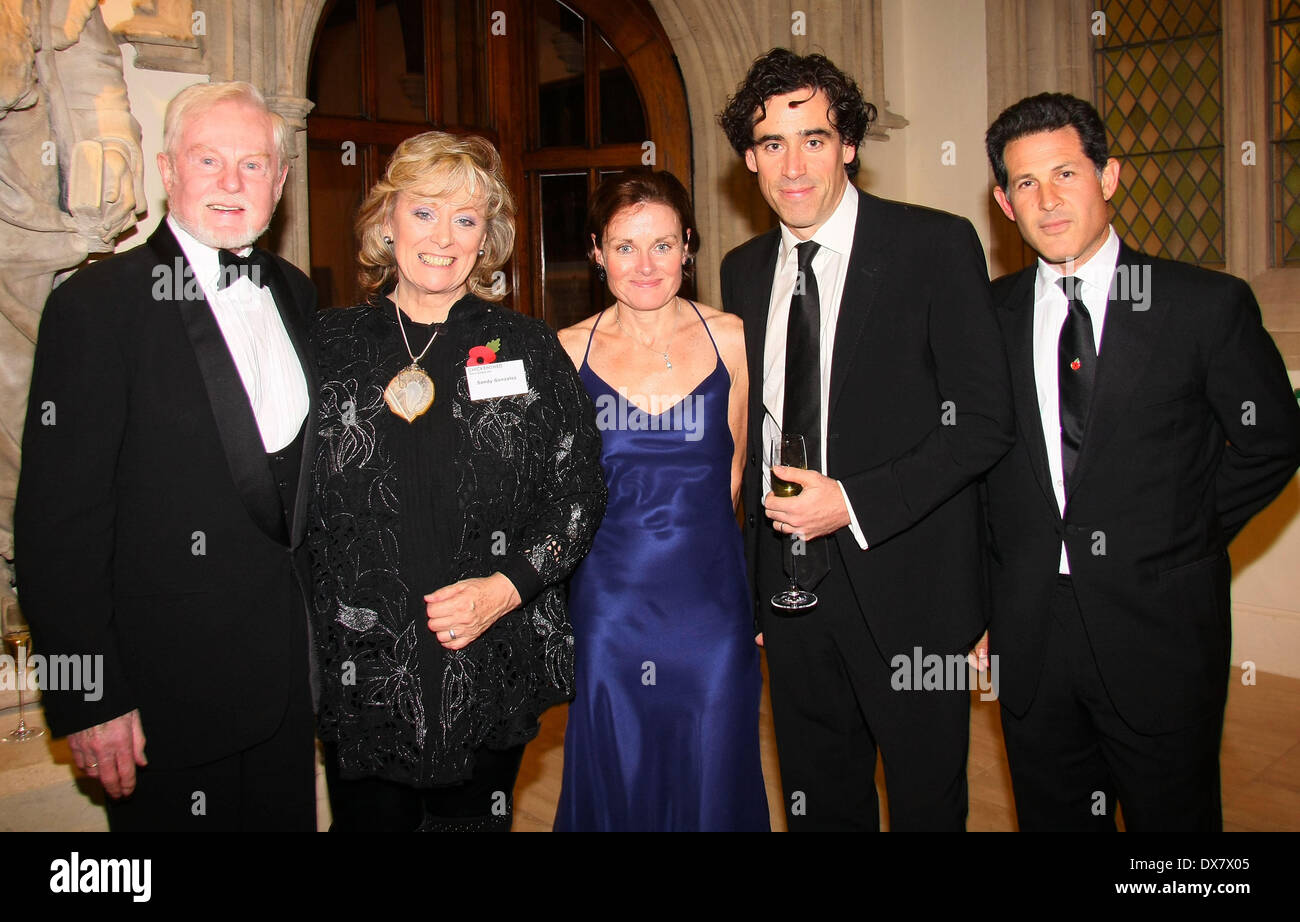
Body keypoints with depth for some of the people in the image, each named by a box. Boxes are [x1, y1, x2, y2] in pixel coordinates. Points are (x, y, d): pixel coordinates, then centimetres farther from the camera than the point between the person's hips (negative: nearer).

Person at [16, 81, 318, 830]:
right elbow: (58, 520, -14)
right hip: (166, 692, -5)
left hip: (289, 675, 6)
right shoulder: (98, 304, -12)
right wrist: (88, 701, -14)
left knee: (286, 816, 19)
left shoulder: (296, 295, 7)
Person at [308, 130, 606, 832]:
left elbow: (579, 496, 1)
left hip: (490, 669, 0)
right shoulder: (329, 345, 2)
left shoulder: (525, 348, 1)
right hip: (358, 673, 1)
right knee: (368, 818, 12)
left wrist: (504, 587, -12)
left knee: (473, 818, 14)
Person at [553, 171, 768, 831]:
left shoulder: (731, 339, 0)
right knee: (616, 791, 12)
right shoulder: (568, 352, 0)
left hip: (712, 607, 0)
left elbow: (732, 475, 7)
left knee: (713, 792, 11)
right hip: (608, 609, 0)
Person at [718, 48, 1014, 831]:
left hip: (909, 588, -4)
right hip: (790, 582, 4)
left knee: (928, 803, 14)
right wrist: (747, 569, 8)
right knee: (819, 802, 19)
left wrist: (855, 503, -20)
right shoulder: (744, 271, 6)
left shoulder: (937, 246, -9)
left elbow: (985, 420, -12)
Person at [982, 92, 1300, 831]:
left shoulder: (1207, 305, -5)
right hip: (1030, 638, 2)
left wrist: (1189, 537, 0)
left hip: (1160, 636, -2)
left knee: (1173, 813, 12)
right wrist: (980, 603, 3)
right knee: (1051, 813, 16)